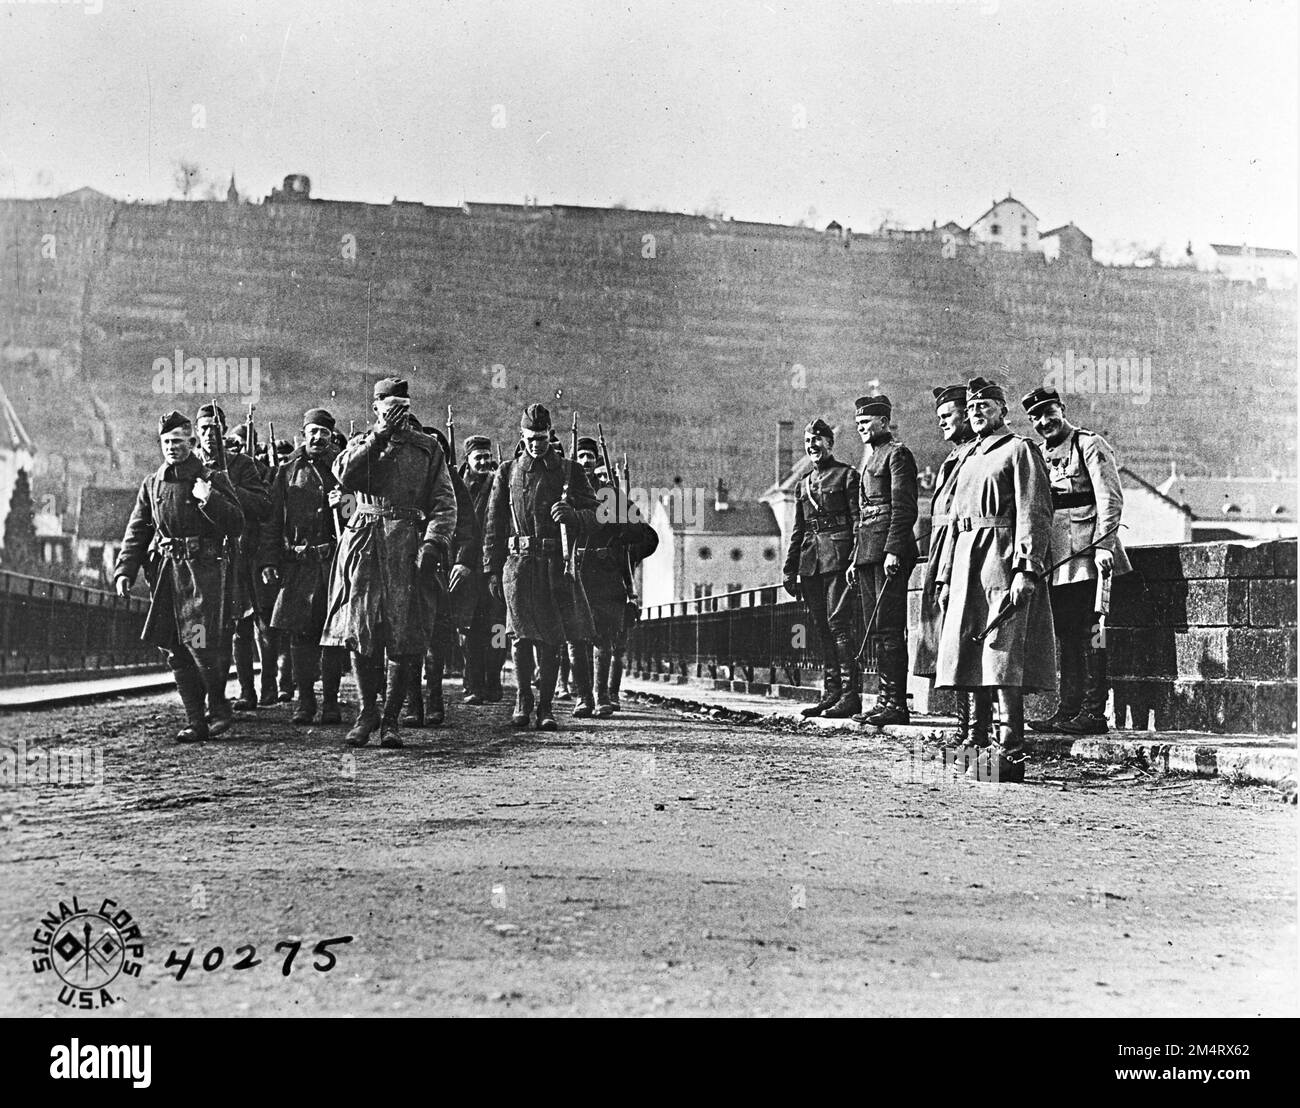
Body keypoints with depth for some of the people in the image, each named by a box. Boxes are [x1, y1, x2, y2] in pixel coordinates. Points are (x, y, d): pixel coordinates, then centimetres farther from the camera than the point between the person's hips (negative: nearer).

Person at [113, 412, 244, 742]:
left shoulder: (212, 480, 1)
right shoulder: (152, 484, 13)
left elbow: (236, 526, -4)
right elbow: (136, 532, 14)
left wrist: (210, 501, -19)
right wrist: (124, 571, 4)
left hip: (203, 569, -5)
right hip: (165, 573, 5)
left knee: (200, 644, -11)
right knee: (175, 649, 4)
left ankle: (219, 708, 10)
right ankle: (196, 722, 12)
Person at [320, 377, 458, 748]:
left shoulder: (427, 448, 12)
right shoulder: (361, 444, 15)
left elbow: (444, 502, 4)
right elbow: (344, 474, -8)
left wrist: (435, 541, -11)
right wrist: (379, 437, -11)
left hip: (409, 546, -1)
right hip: (365, 544, 1)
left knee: (405, 635, -4)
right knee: (360, 631, -2)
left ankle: (392, 717, 6)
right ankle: (367, 711, 13)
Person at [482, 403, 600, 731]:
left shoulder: (570, 471, 11)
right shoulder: (507, 472, 12)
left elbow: (592, 517, 7)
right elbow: (494, 526, 13)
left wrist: (571, 515, -16)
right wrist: (492, 570, 7)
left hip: (557, 565, 0)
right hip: (519, 564, 0)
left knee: (551, 638, 1)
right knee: (523, 634, -8)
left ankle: (546, 707, 8)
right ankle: (523, 700, 7)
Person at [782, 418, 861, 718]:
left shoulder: (846, 475, 1)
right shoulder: (805, 483, 20)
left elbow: (858, 520, -5)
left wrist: (855, 558, -16)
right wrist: (789, 569, 15)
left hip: (837, 557, -7)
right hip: (810, 562, 7)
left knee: (838, 622, -11)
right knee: (822, 626, 6)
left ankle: (850, 694, -10)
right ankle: (831, 692, 11)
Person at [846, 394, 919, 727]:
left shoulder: (897, 454, -5)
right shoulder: (870, 460, 23)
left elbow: (904, 507, -14)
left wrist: (893, 550, -22)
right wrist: (855, 558, 21)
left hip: (888, 550, -10)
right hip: (868, 550, 10)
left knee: (890, 628, -10)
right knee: (876, 629, 9)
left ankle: (896, 704, -8)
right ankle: (886, 699, 12)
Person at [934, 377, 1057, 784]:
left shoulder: (1019, 450, 0)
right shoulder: (968, 459, 23)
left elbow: (1034, 513, -9)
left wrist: (1026, 570, -19)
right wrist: (945, 576, 18)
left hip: (1002, 557, -8)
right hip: (967, 561, 8)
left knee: (1002, 655, -13)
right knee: (977, 656, 5)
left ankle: (1010, 750, -12)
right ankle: (991, 744, 10)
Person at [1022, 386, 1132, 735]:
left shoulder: (1089, 444, -3)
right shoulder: (1039, 454, 18)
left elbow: (1111, 498, -10)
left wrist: (1104, 545, -17)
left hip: (1086, 552, -7)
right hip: (1054, 557, 7)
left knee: (1088, 631, -8)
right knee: (1065, 635, 8)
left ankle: (1094, 713, -7)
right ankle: (1068, 709, 12)